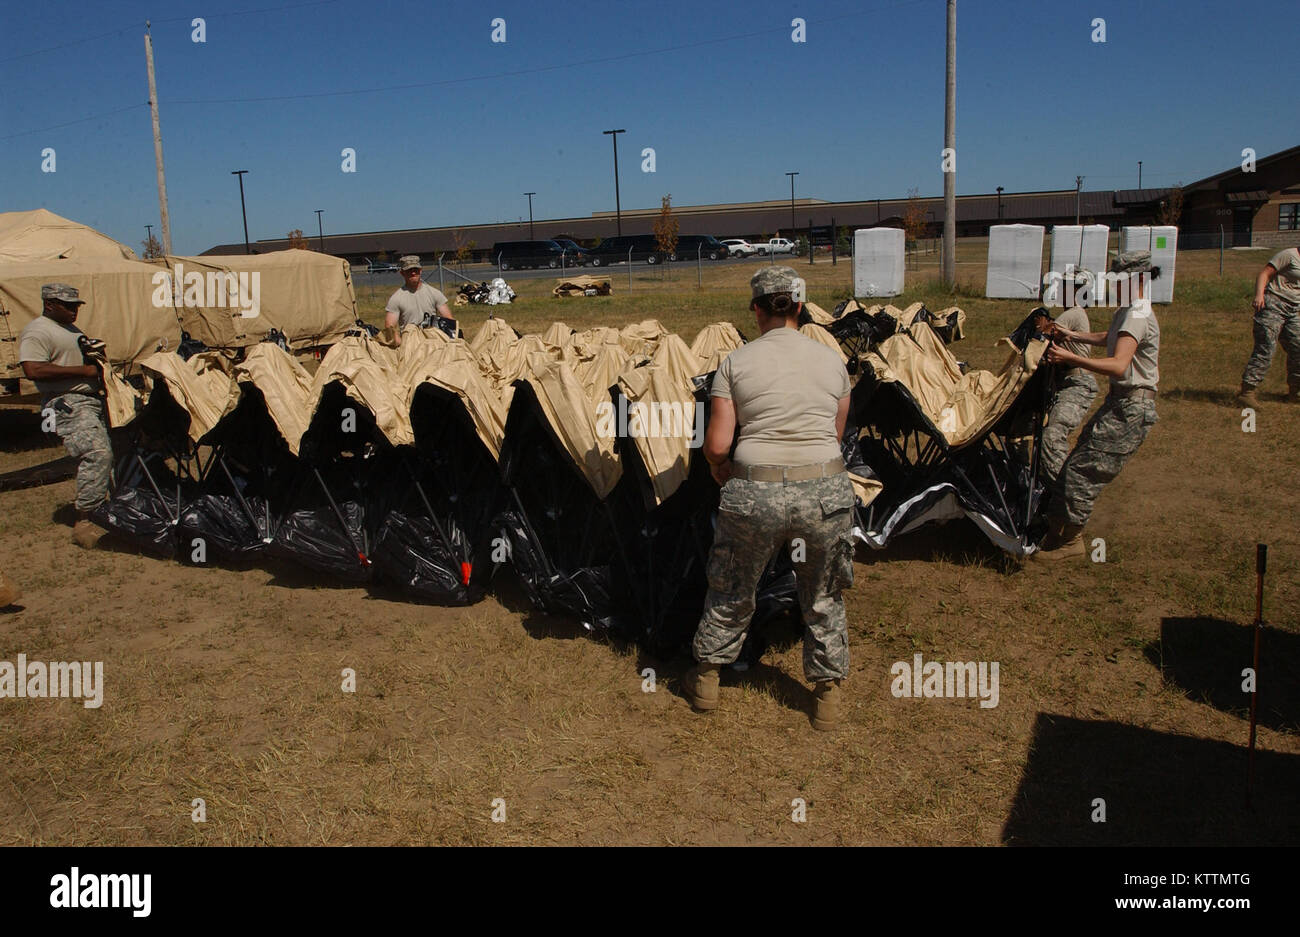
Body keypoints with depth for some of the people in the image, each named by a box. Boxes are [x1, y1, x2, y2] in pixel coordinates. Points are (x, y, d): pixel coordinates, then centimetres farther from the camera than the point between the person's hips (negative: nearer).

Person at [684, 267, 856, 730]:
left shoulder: (736, 362, -1)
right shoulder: (831, 360, 6)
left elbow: (716, 445, -3)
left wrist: (720, 467, 18)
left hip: (755, 494, -1)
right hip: (826, 492, 1)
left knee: (731, 591, 21)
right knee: (824, 598, 22)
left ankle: (706, 679, 39)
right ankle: (828, 695, 34)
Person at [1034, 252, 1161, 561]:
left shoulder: (1138, 316, -18)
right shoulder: (1127, 312, 15)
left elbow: (1118, 366, -32)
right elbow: (1109, 338, 37)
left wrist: (1072, 359, -34)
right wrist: (1072, 335, 28)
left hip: (1131, 409, -10)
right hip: (1120, 403, 10)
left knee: (1082, 469, -8)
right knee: (1078, 464, 10)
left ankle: (1070, 540, 2)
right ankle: (1056, 529, 19)